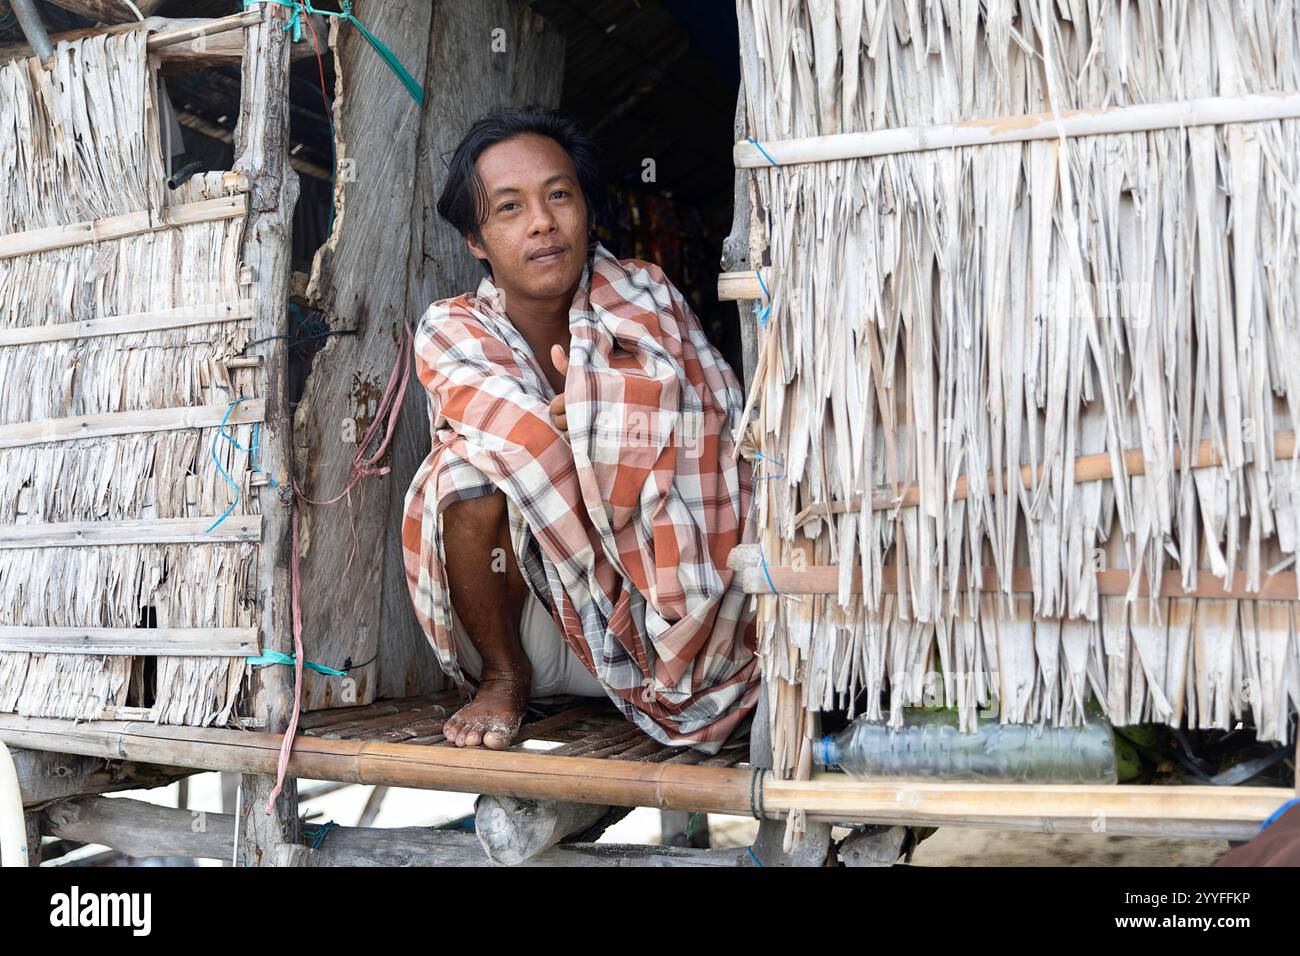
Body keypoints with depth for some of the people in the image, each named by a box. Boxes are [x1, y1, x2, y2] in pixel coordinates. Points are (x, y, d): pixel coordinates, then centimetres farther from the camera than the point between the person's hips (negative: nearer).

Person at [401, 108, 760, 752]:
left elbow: (728, 417, -13)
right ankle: (503, 679, -6)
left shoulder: (645, 296, -8)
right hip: (520, 618, -1)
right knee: (470, 462, -28)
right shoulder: (449, 334, -9)